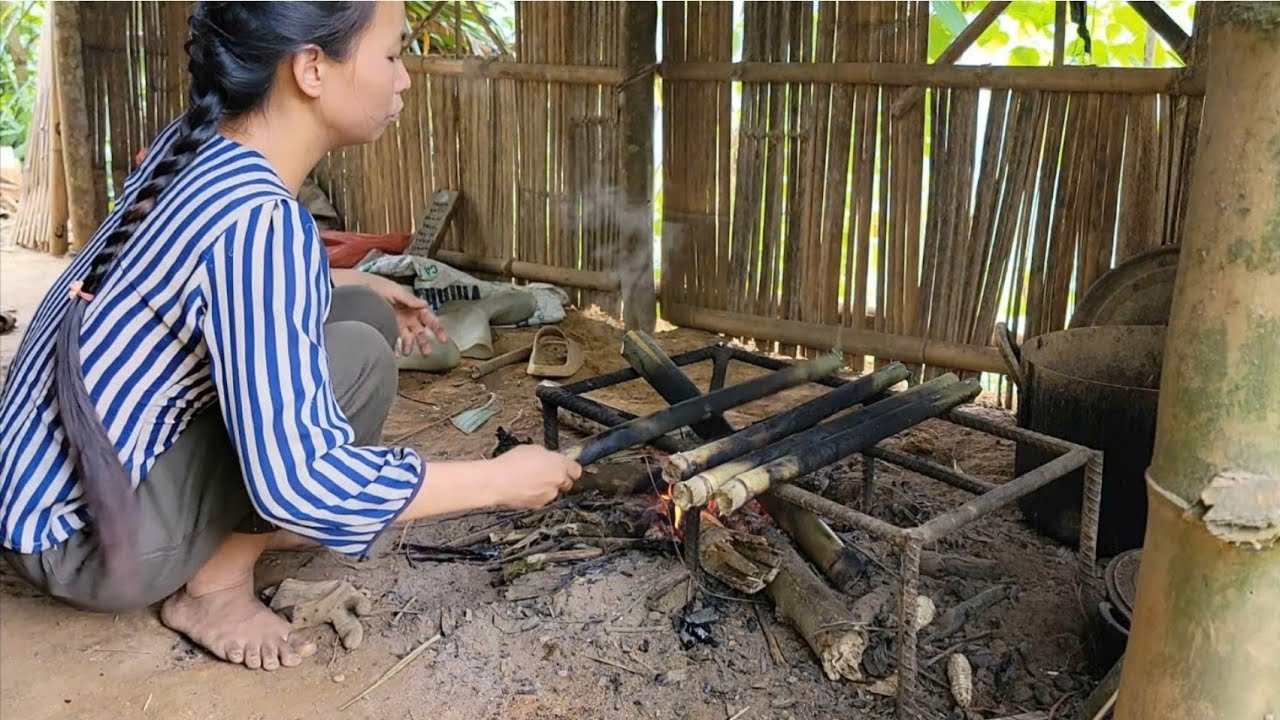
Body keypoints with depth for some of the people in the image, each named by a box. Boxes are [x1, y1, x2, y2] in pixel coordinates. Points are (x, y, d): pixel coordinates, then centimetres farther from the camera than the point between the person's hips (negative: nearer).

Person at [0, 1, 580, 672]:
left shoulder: (198, 142, -4)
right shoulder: (257, 216, -30)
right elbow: (297, 483, -33)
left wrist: (351, 283, 15)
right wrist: (500, 480, -22)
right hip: (76, 532, -8)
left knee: (362, 312, 3)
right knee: (358, 358, -22)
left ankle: (246, 523, 13)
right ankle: (214, 587, -5)